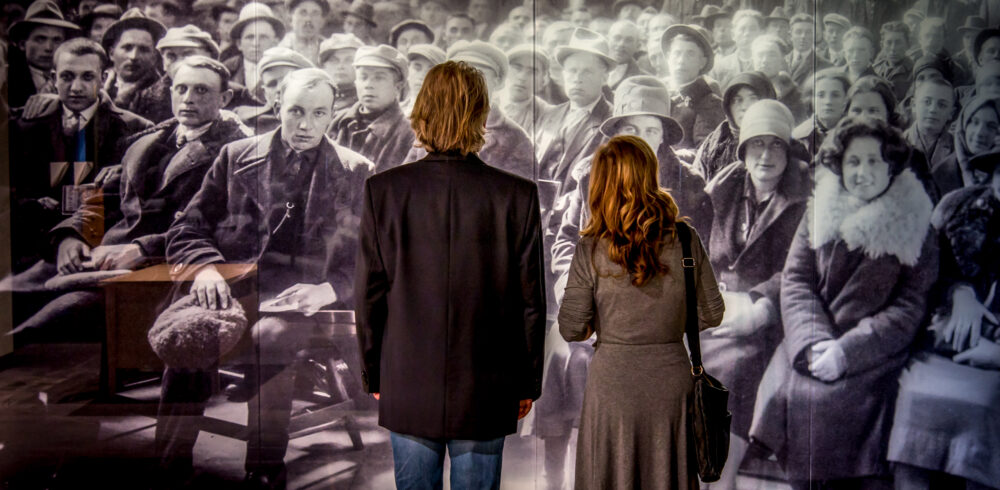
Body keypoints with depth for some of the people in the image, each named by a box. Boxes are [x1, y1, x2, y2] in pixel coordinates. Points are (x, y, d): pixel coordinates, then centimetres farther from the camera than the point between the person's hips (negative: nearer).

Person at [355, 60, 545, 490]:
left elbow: (368, 294, -3)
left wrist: (374, 374, 10)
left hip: (407, 392, 1)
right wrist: (528, 384, 8)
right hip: (485, 393, -1)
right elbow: (531, 300, -4)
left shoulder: (384, 190, -8)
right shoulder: (518, 196, -10)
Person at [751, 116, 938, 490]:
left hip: (872, 354, -2)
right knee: (781, 393, -17)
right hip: (812, 342, 3)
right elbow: (795, 280, 4)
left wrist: (847, 351, -12)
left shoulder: (915, 227, 5)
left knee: (830, 402, -22)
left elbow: (909, 308, -1)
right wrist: (814, 343, -11)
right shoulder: (820, 211, 11)